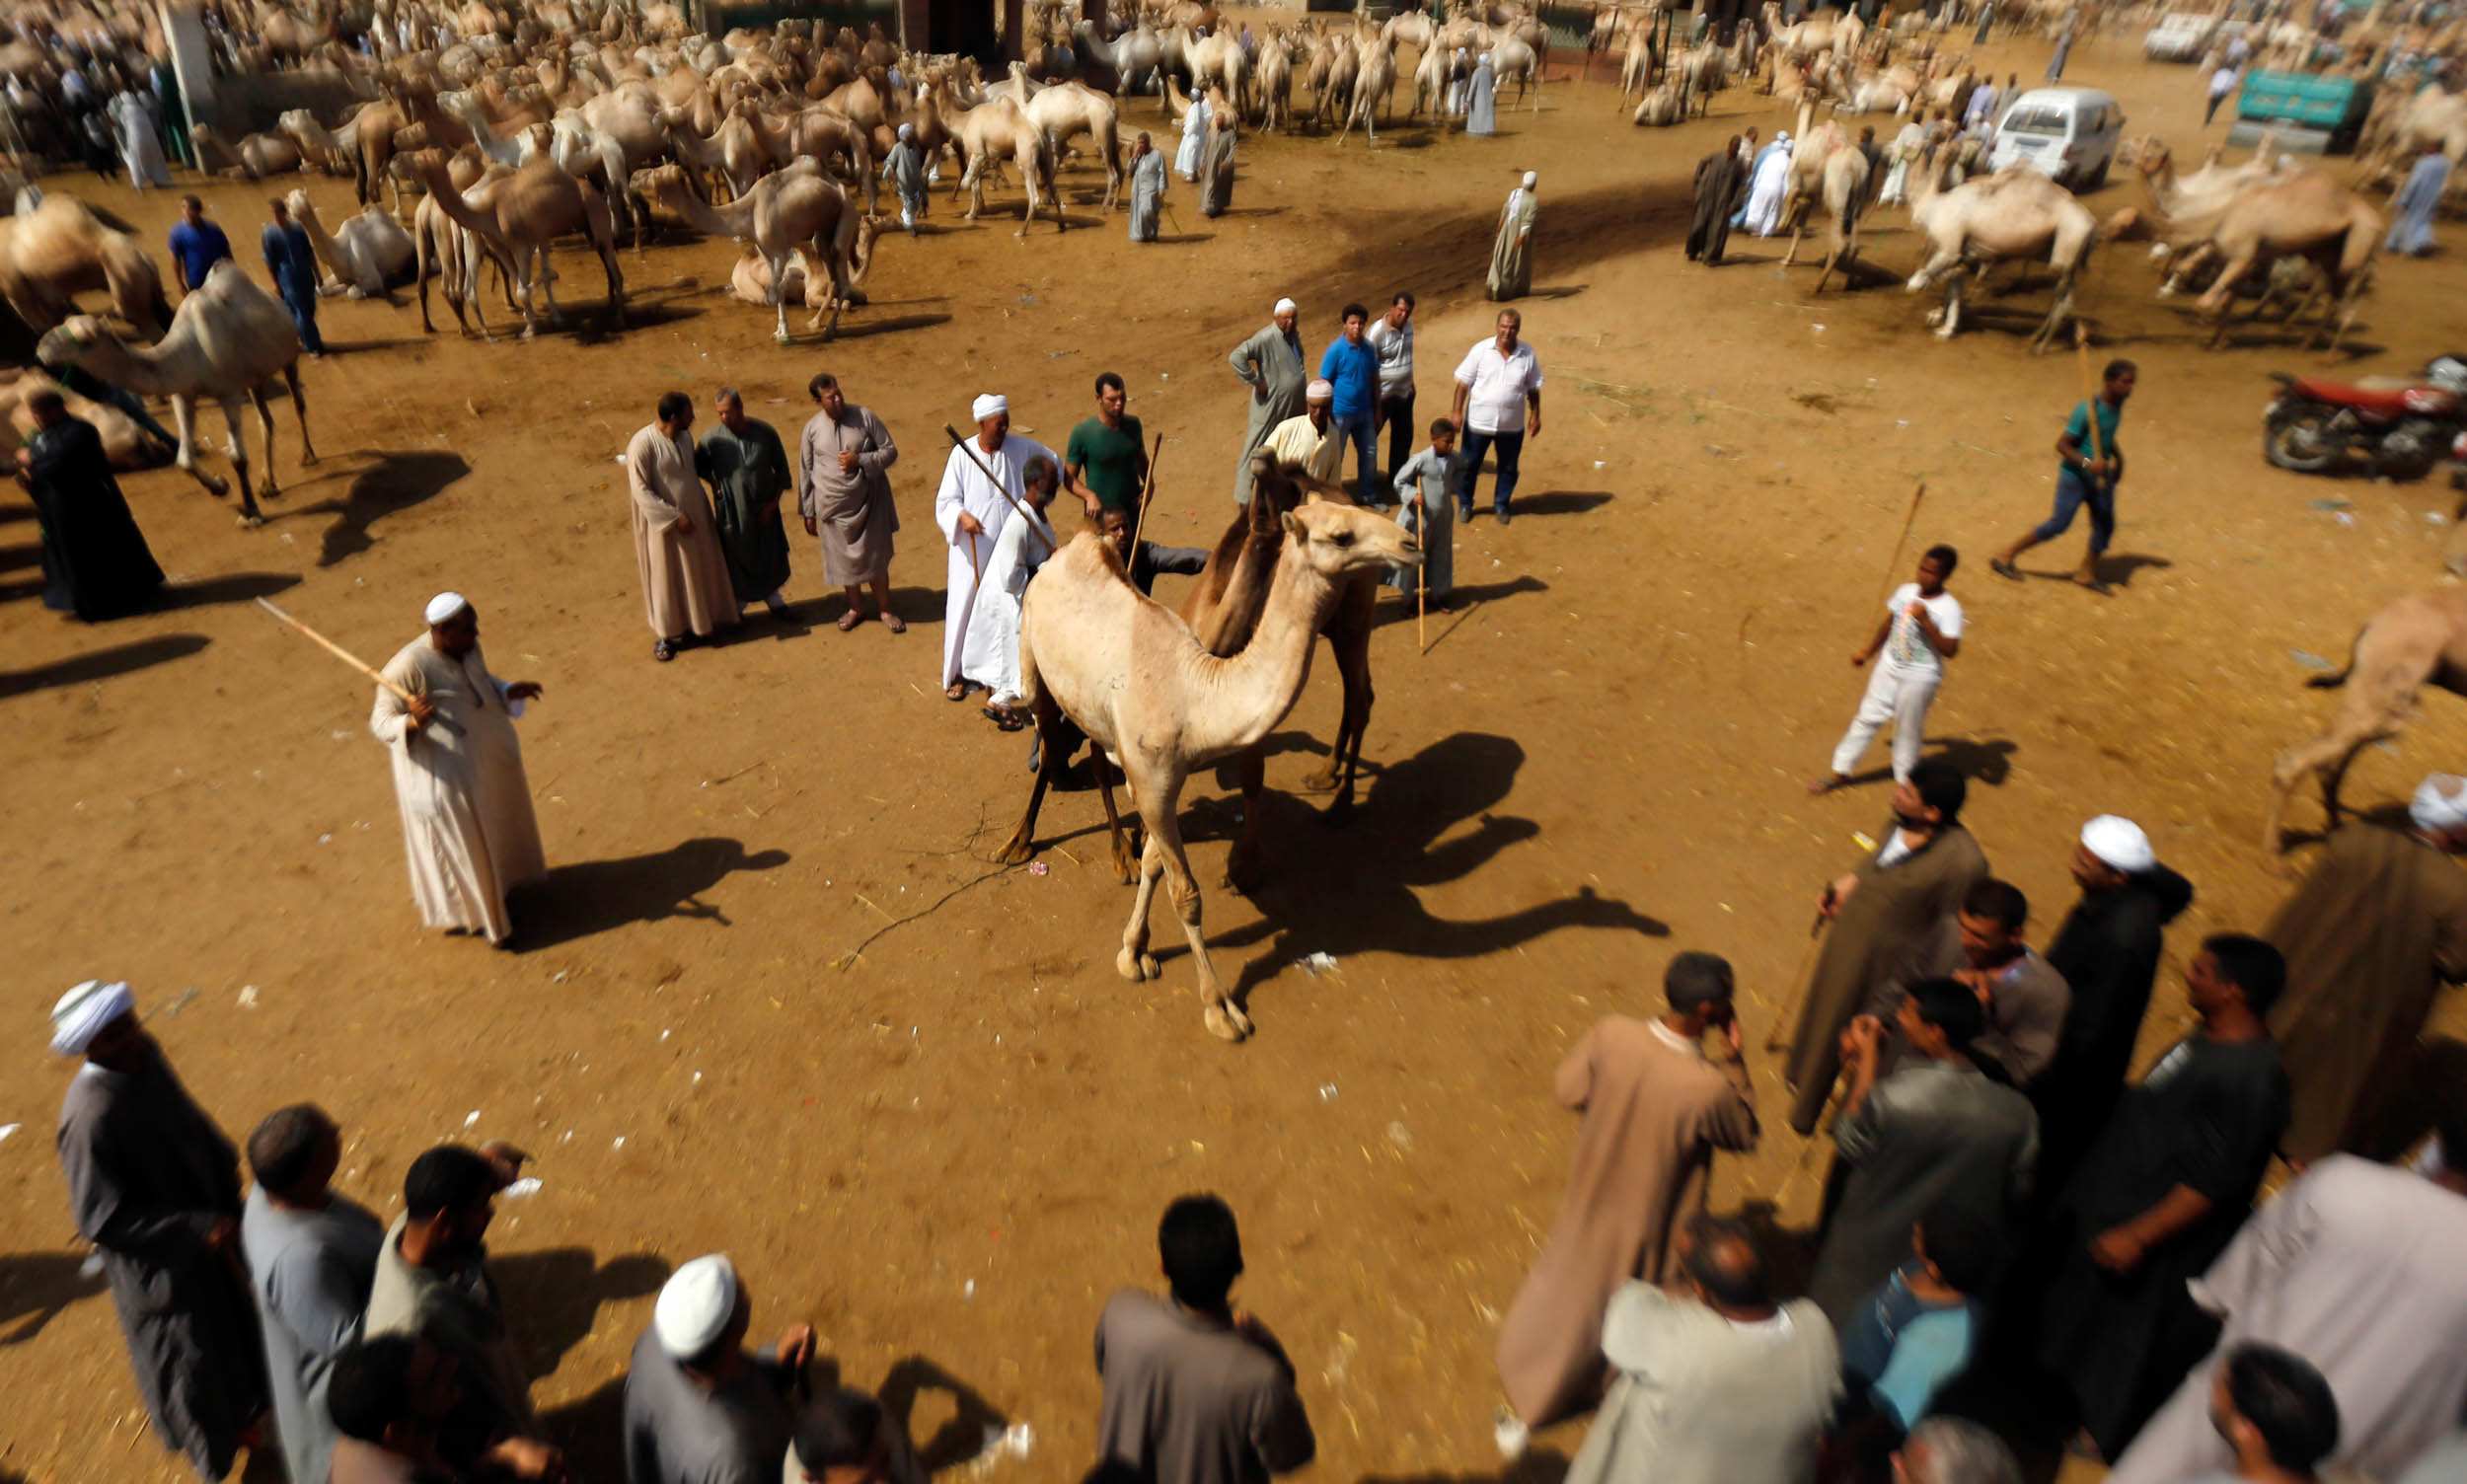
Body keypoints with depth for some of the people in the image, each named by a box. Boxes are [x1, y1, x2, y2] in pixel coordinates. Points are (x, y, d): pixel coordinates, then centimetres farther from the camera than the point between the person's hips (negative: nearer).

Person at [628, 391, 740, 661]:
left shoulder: (684, 437, 0)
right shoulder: (642, 444, -22)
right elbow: (641, 490, -21)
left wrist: (705, 509, 15)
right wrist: (674, 517, -23)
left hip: (695, 516, 7)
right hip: (663, 523, -7)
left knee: (698, 572, 16)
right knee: (666, 577, 6)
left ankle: (695, 623, 33)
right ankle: (665, 634, 20)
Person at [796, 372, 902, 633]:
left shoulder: (865, 416, -9)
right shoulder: (812, 429, -4)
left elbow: (891, 452, -5)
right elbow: (805, 473, 3)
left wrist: (860, 460, -20)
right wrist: (808, 513, 4)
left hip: (868, 501, -1)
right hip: (833, 506, 1)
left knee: (876, 556, 6)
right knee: (844, 558, 13)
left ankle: (884, 609, 24)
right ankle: (854, 608, 32)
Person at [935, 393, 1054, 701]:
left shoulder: (1021, 447, -3)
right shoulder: (961, 453, -8)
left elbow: (1055, 463, 13)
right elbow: (945, 501, -7)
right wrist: (962, 516, -28)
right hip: (972, 548, -2)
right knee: (965, 609, 3)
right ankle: (957, 674, 16)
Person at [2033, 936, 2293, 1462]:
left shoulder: (2250, 1076, -29)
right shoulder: (2205, 1040, -1)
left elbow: (2217, 1182, -27)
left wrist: (2137, 1236, -23)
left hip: (2153, 1242, -9)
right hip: (2109, 1203, 9)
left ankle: (2104, 1437, 35)